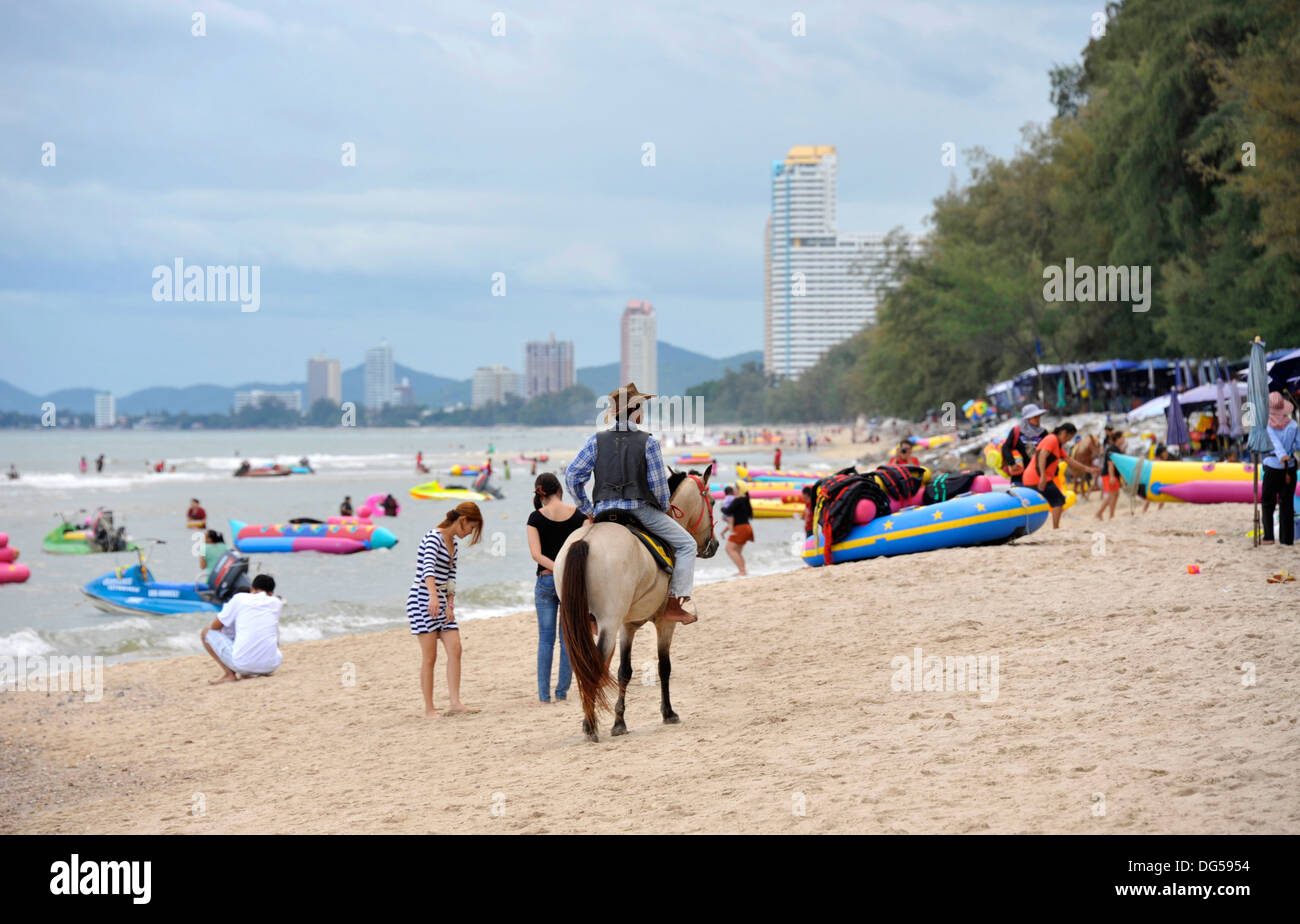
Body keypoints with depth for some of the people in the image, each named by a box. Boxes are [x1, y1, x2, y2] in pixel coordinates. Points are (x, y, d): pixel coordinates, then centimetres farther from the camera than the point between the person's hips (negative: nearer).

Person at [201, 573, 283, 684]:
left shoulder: (239, 598, 6)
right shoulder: (276, 603, 13)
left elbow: (215, 626, 15)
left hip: (242, 665, -3)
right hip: (270, 667, 3)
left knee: (207, 632, 19)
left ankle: (229, 674, 5)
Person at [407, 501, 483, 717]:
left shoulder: (452, 542, 14)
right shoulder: (434, 537, -13)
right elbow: (429, 567, -29)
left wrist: (450, 604, 4)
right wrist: (433, 596, -43)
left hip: (440, 601, 8)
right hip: (422, 600, -8)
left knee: (455, 649, -4)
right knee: (430, 656, -7)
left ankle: (454, 702, -8)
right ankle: (429, 709, -3)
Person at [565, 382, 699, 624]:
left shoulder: (596, 441, 3)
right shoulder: (648, 442, -6)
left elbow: (572, 474, 1)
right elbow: (658, 483, -7)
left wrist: (586, 509, 11)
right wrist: (664, 507, 12)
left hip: (604, 512, 4)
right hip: (641, 511, -4)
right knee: (686, 544, 12)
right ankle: (675, 604, 3)